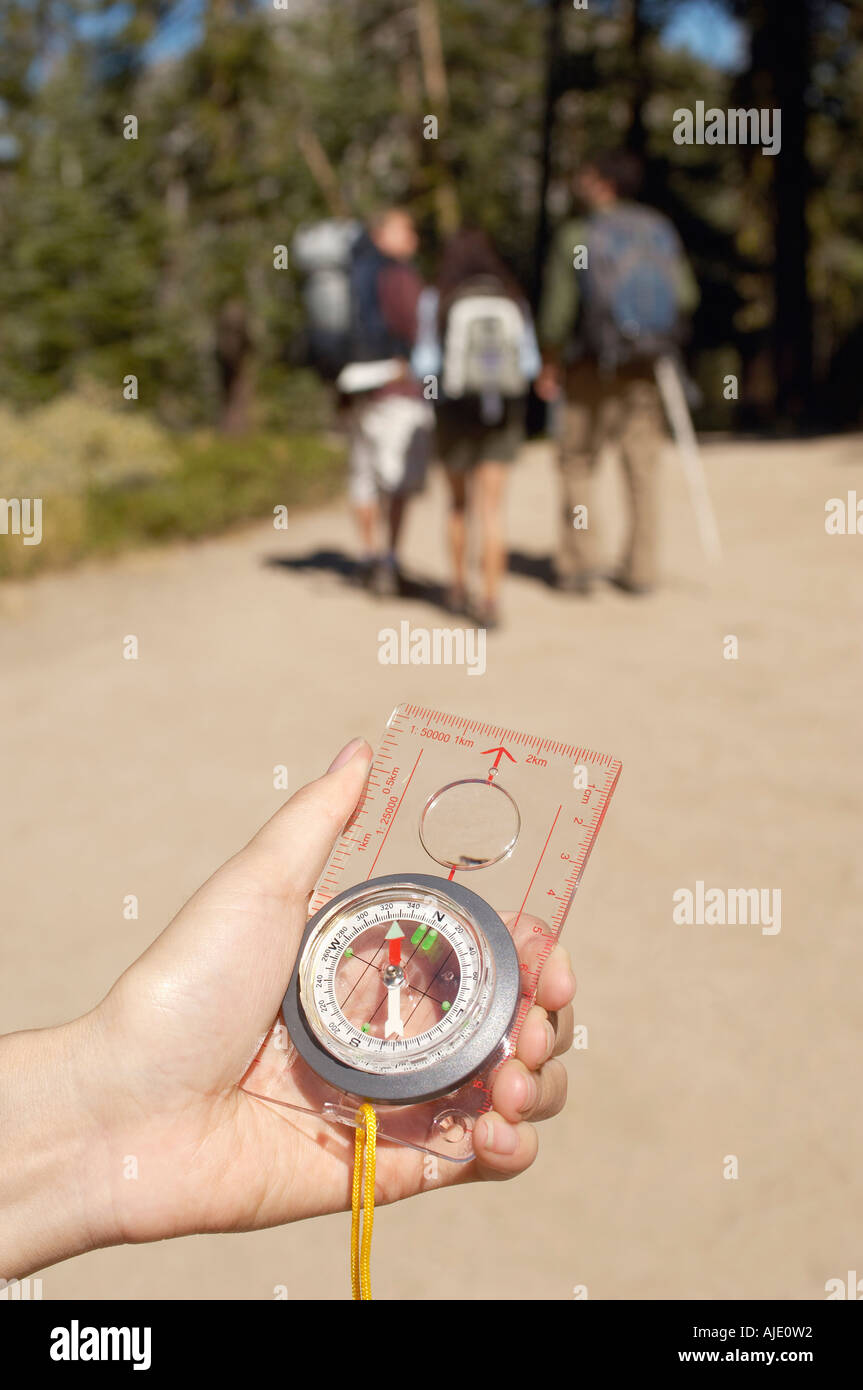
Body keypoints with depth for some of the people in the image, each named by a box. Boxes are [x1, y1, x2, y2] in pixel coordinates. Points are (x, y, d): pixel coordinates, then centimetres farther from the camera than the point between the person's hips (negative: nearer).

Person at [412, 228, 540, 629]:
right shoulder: (514, 300, 1)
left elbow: (425, 363, -9)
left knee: (458, 501, 19)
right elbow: (529, 363, 2)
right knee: (491, 508, 2)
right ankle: (491, 600, -9)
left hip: (456, 413, -1)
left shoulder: (436, 301, -6)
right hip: (502, 415, 1)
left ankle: (459, 588, 24)